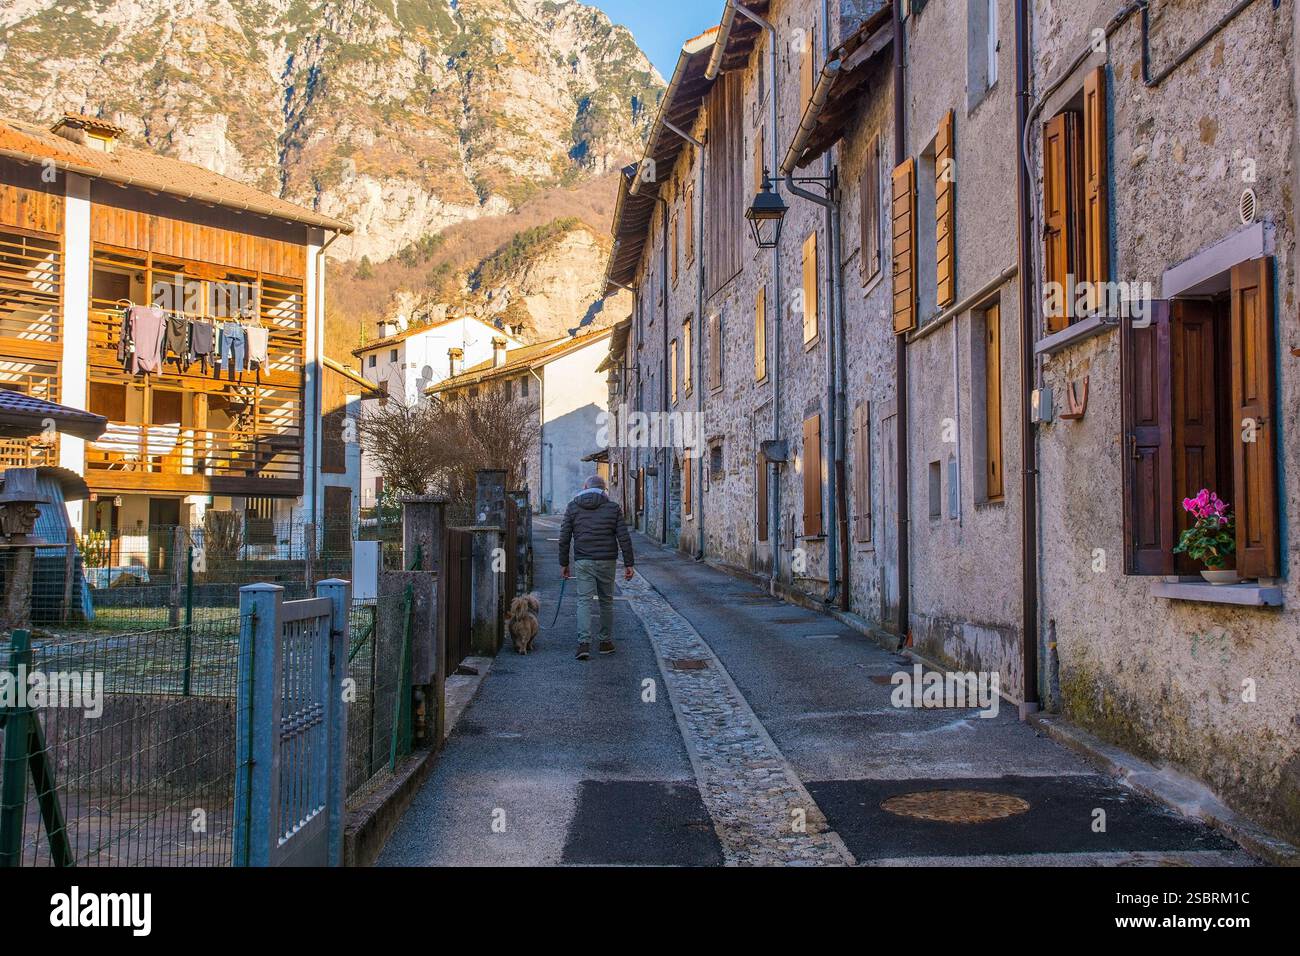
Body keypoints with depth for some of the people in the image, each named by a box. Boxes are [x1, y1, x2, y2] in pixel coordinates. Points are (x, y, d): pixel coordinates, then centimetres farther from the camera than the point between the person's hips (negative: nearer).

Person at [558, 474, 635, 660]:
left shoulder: (573, 507, 4)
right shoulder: (613, 507, 3)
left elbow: (564, 538, 3)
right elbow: (624, 538, -2)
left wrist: (563, 563, 10)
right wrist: (628, 564, 2)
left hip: (583, 561, 0)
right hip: (607, 561, 0)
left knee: (584, 601, -1)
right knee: (606, 601, 13)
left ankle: (584, 643, -13)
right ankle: (606, 642, 19)